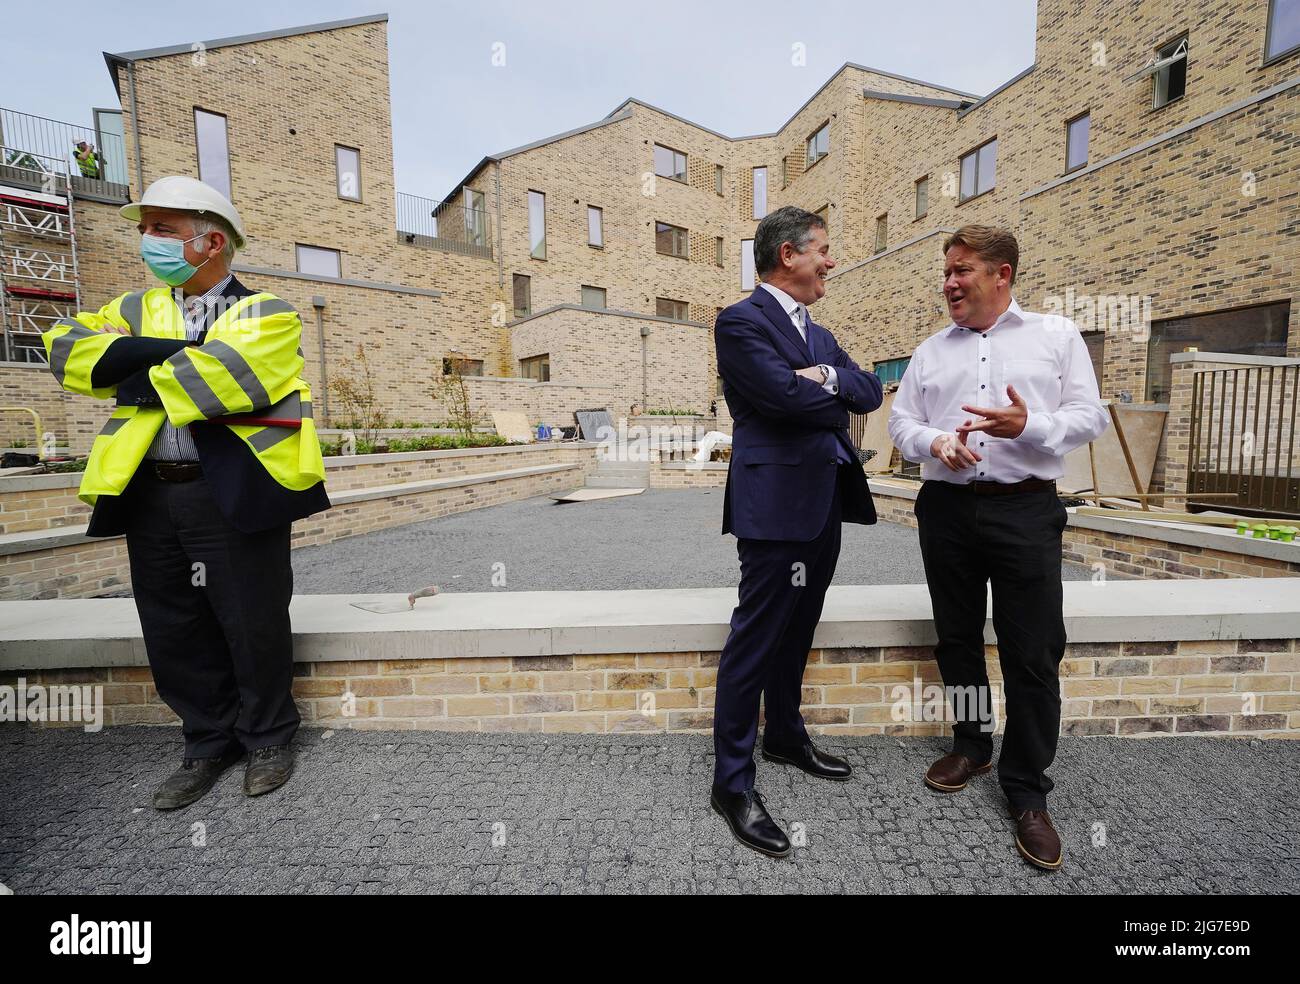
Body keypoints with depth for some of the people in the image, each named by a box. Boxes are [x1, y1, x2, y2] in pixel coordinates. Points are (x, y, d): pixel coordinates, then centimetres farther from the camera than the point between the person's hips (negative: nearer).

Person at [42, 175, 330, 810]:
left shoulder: (266, 312, -1)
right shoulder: (138, 309, 19)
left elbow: (229, 376, -17)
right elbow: (67, 346, 5)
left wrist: (143, 381, -2)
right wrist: (173, 351, -9)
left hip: (235, 496, -6)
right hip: (149, 497, 6)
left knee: (254, 627, 4)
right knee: (173, 633, 13)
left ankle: (267, 738, 27)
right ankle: (208, 743, 33)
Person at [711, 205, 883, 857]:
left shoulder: (819, 335, 21)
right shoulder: (741, 322, -7)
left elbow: (869, 393, 10)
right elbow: (784, 395, -20)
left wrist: (828, 376, -10)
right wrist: (835, 399, 0)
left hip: (825, 503, 9)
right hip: (776, 502, -9)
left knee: (796, 629, 19)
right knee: (756, 639, -3)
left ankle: (786, 736, 38)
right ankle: (732, 783, 11)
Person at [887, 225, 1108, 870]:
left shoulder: (1057, 337, 7)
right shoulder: (930, 351, 13)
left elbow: (1090, 417, 2)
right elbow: (900, 421, 9)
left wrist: (1031, 425, -18)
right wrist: (934, 441, -13)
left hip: (1025, 509, -2)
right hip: (946, 509, 3)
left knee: (1033, 653, 0)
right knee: (956, 638, 12)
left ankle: (1026, 791, 17)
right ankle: (972, 744, 33)